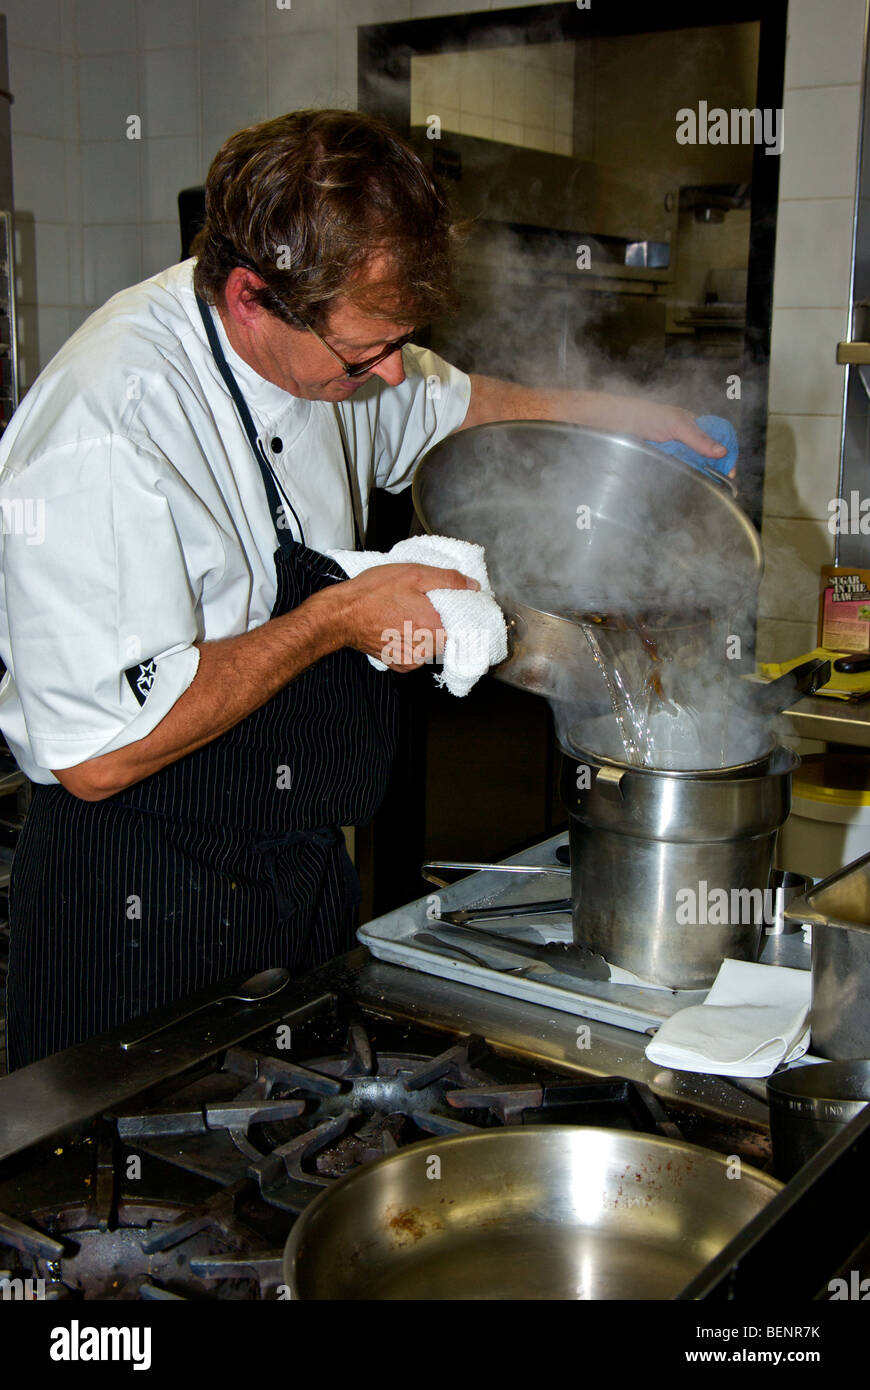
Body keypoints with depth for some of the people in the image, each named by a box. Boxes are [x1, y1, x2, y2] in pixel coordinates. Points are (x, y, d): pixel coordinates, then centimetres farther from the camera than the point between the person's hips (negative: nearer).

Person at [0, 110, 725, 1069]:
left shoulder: (325, 348, -2)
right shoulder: (106, 427, -28)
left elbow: (448, 405, 24)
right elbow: (100, 754, -31)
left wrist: (612, 413, 13)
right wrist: (340, 618, -26)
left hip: (303, 870, 8)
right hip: (143, 910, -7)